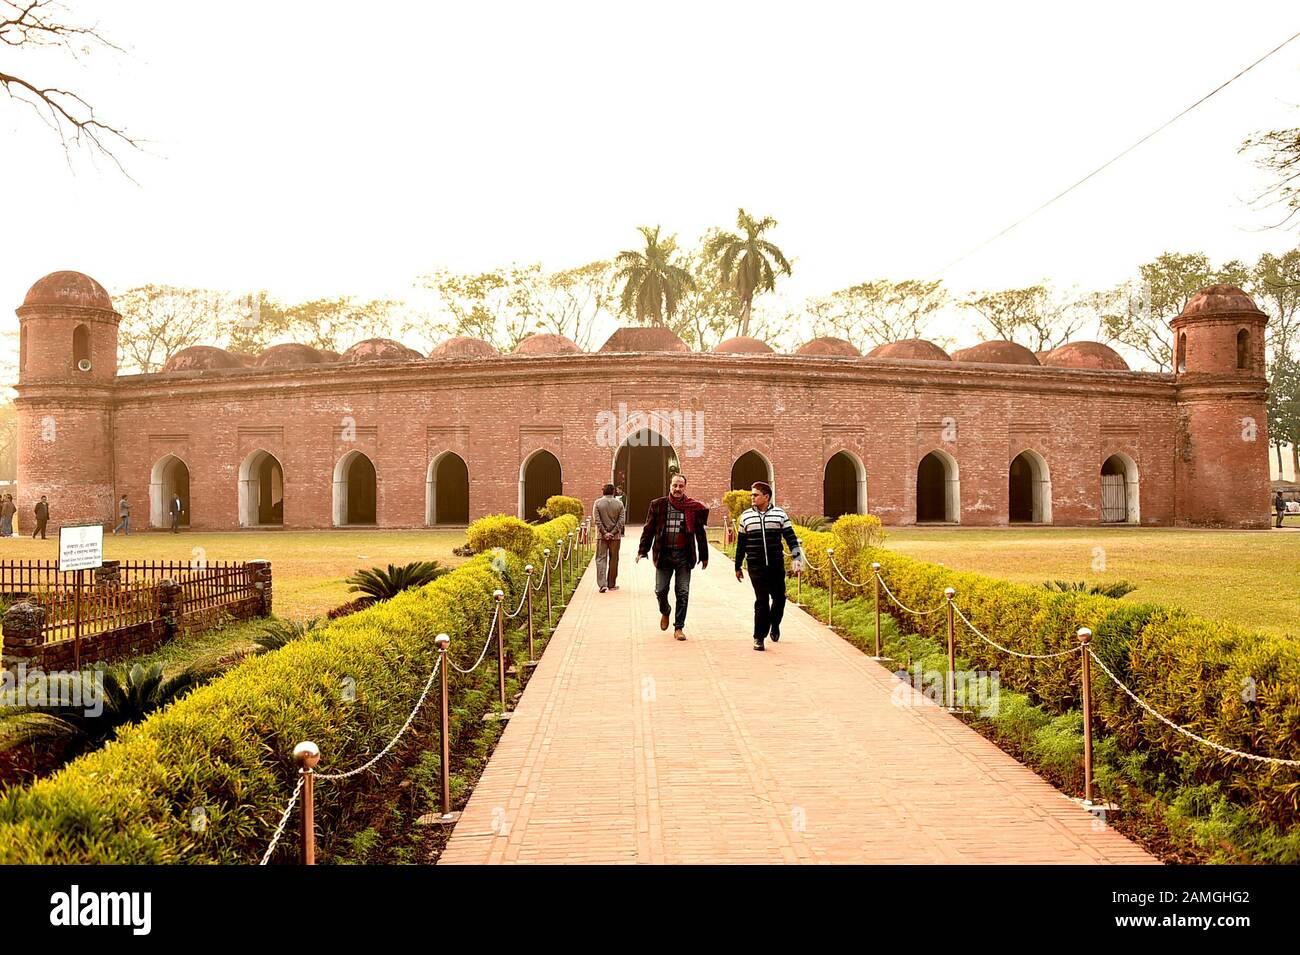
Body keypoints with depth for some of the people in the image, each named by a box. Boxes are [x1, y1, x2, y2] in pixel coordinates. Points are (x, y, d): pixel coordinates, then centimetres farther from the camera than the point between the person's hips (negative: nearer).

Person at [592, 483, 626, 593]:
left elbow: (596, 520, -9)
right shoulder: (619, 503, 2)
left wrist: (604, 533, -8)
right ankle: (612, 584, 16)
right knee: (613, 560, 10)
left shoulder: (597, 503, -2)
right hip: (615, 536, 1)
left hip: (601, 536, -1)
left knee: (601, 559, 2)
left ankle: (602, 584, -11)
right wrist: (613, 533, -7)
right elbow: (622, 520, -5)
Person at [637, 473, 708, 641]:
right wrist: (642, 550, 0)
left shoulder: (693, 508, 3)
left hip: (684, 555, 0)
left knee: (683, 592, 2)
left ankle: (679, 628, 12)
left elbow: (700, 533, 9)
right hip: (664, 554, 0)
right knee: (660, 591, 3)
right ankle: (665, 611, 35)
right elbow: (648, 529, 7)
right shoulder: (658, 505, 3)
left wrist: (704, 556, 10)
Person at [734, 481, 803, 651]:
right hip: (756, 567, -1)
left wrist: (796, 558, -9)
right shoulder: (746, 517, 6)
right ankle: (759, 637, 4)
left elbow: (791, 538, 3)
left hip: (777, 565, 1)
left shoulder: (780, 514, 3)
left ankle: (774, 625, 35)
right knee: (761, 601, -5)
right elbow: (741, 544, 11)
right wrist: (738, 567, 13)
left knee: (779, 597, 7)